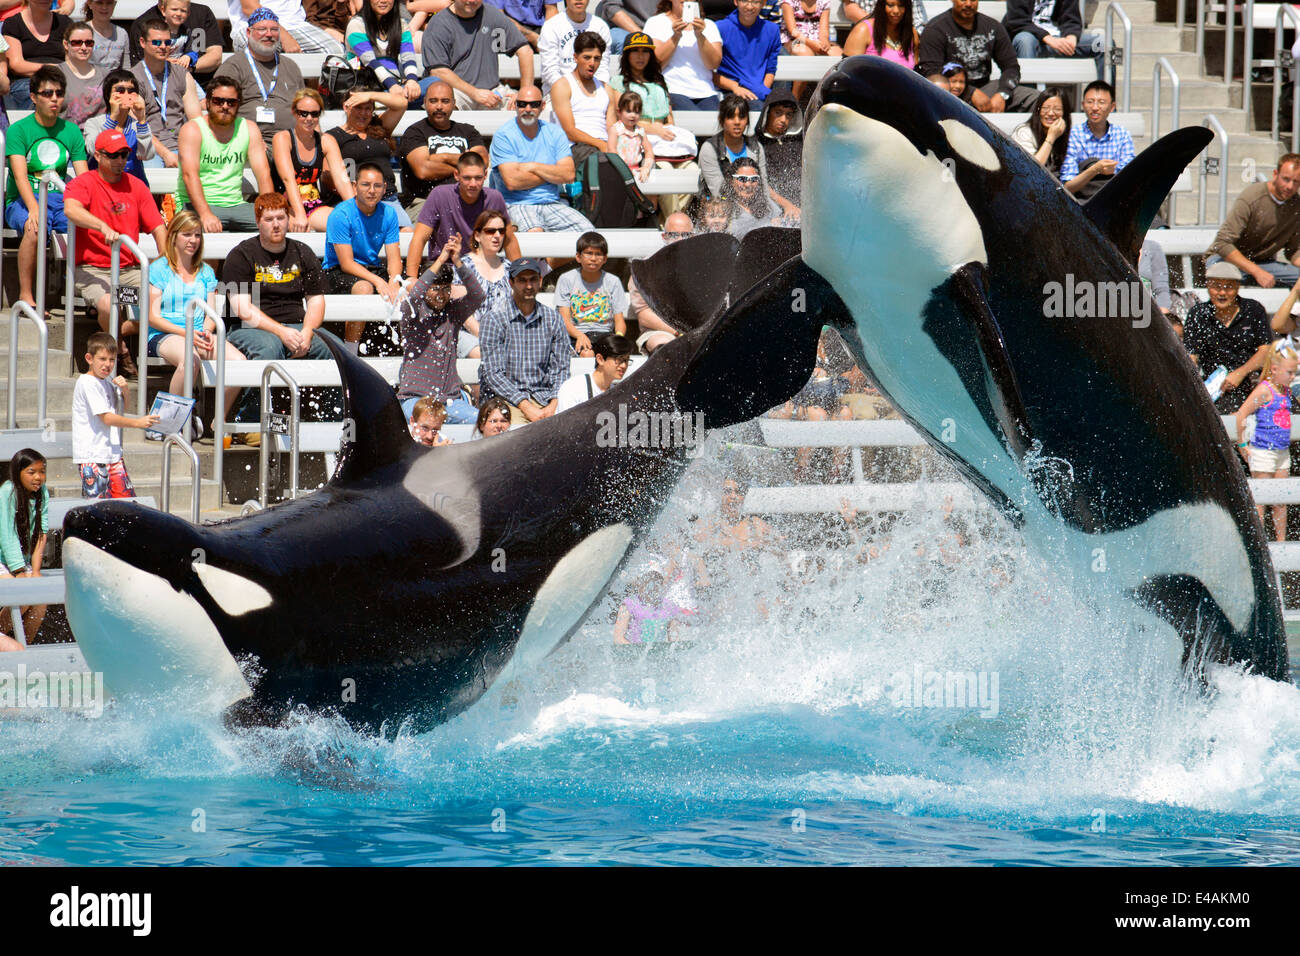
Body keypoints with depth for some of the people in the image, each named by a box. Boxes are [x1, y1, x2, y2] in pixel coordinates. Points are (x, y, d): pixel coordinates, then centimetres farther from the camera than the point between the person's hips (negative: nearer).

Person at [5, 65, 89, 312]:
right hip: (23, 200, -3)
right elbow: (20, 176, -14)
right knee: (35, 227, -37)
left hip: (61, 199, 3)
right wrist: (34, 208, -32)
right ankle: (25, 295, -26)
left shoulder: (71, 132, 12)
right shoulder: (18, 130, -1)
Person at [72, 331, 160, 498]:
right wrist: (138, 423, -17)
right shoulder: (87, 383, -12)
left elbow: (125, 404, 30)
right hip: (92, 457, -8)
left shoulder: (107, 382, 13)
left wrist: (124, 389, 7)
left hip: (112, 453, 8)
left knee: (127, 497, 4)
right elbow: (106, 418, -17)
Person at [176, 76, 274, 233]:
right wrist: (205, 214, -33)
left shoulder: (249, 129, 10)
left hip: (235, 204, 5)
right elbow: (190, 174, -17)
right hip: (195, 206, -5)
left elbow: (263, 173, 2)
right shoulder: (192, 130, -4)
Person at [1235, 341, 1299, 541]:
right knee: (1260, 500, -3)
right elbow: (1241, 415, -17)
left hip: (1282, 452, 8)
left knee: (1281, 501, 10)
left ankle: (1281, 540, 15)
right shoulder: (1264, 391, -15)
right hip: (1263, 452, -8)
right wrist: (1242, 444, -13)